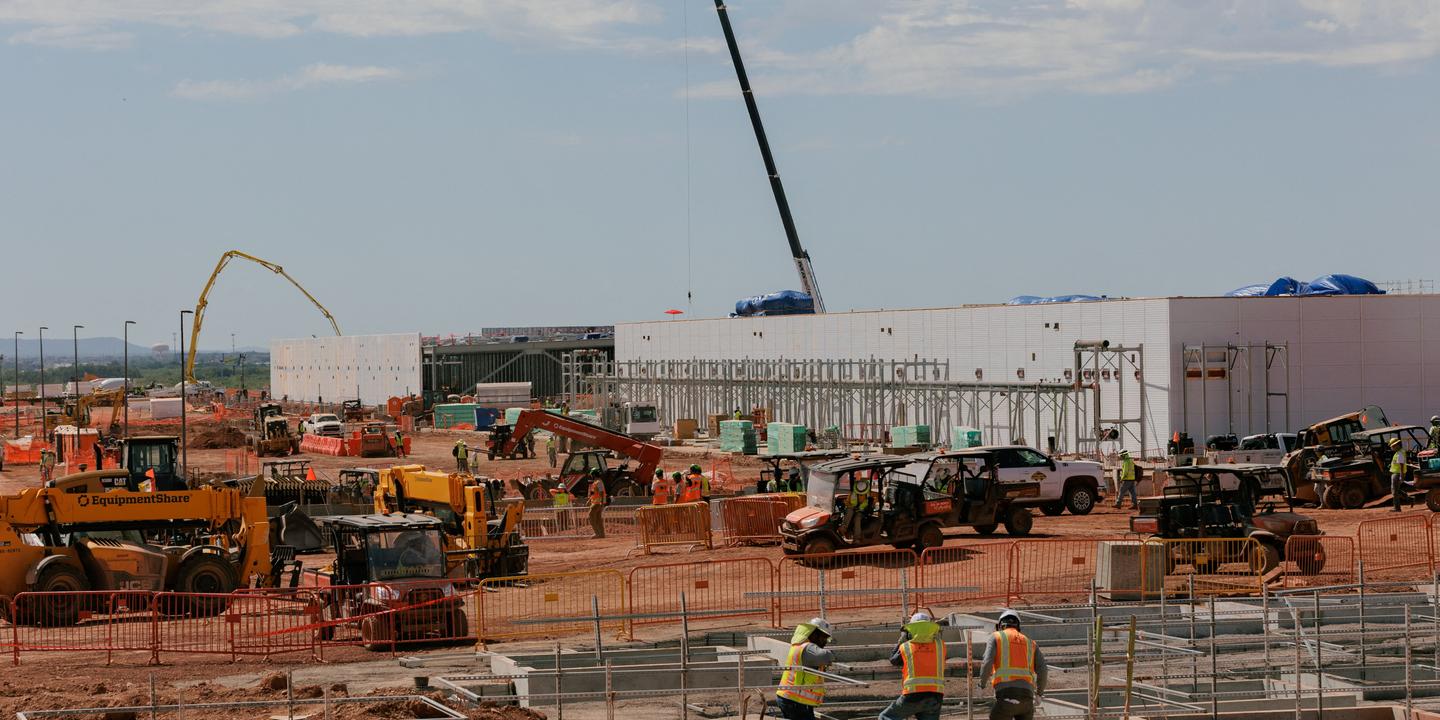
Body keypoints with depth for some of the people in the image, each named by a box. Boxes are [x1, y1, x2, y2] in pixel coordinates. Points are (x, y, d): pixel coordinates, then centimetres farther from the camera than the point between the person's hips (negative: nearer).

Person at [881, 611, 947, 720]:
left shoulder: (906, 647, 2)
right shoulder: (940, 645, 6)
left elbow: (893, 660, 22)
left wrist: (902, 640, 31)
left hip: (912, 696, -2)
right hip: (935, 697, 2)